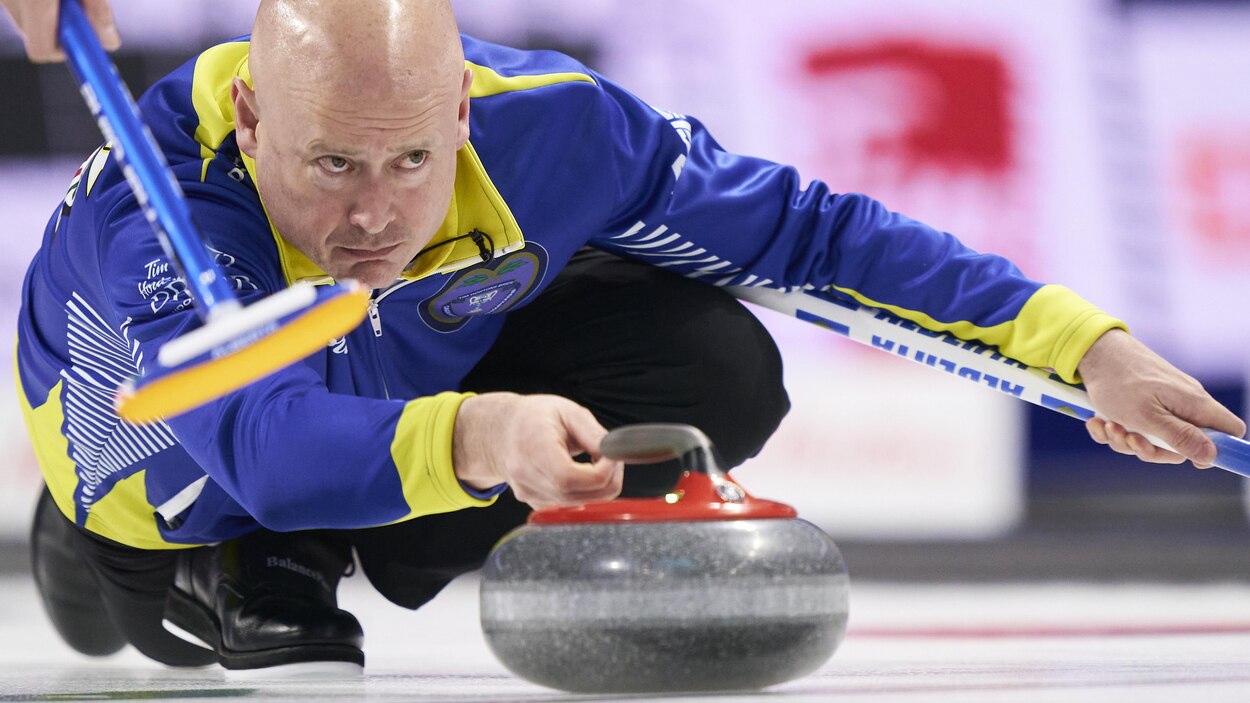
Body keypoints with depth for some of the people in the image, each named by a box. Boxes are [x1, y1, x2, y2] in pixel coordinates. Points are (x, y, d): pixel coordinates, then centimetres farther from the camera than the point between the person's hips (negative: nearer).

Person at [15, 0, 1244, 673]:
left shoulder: (546, 122, -32)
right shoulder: (150, 194, -43)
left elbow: (808, 228, -23)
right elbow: (261, 441, -56)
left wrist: (1083, 345, -28)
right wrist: (473, 441, -75)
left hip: (437, 372, 2)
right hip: (169, 476, -2)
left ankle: (379, 560, -2)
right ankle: (224, 581, 0)